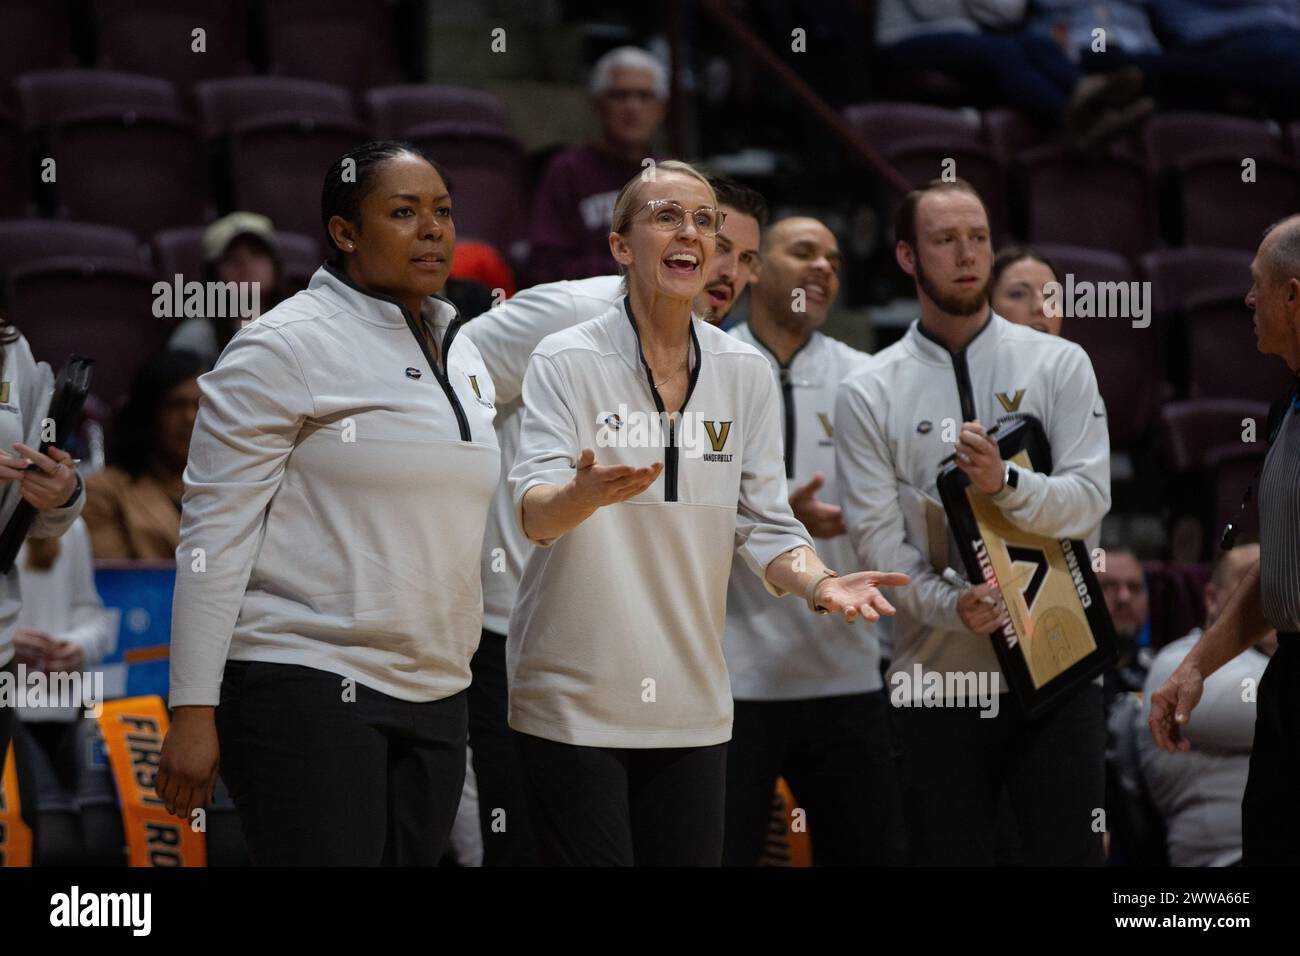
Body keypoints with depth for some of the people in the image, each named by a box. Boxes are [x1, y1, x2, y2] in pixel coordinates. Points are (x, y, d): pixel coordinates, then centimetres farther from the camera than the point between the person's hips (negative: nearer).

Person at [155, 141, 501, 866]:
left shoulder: (464, 356, 15)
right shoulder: (287, 345, -6)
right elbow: (214, 530, -9)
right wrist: (193, 711, -14)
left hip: (434, 696, 7)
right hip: (308, 689, -7)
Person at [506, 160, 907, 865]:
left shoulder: (744, 372, 5)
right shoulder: (566, 360, -7)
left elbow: (765, 523, 7)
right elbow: (533, 512, -19)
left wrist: (818, 583, -14)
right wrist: (586, 494, -41)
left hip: (692, 704, 4)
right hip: (573, 702, -4)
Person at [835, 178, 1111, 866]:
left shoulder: (1058, 365, 3)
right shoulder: (869, 394, 2)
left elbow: (1089, 500, -6)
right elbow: (877, 534, -5)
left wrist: (1004, 486, -25)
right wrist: (951, 606, -22)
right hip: (937, 678, 0)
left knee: (1068, 854, 0)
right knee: (948, 856, 6)